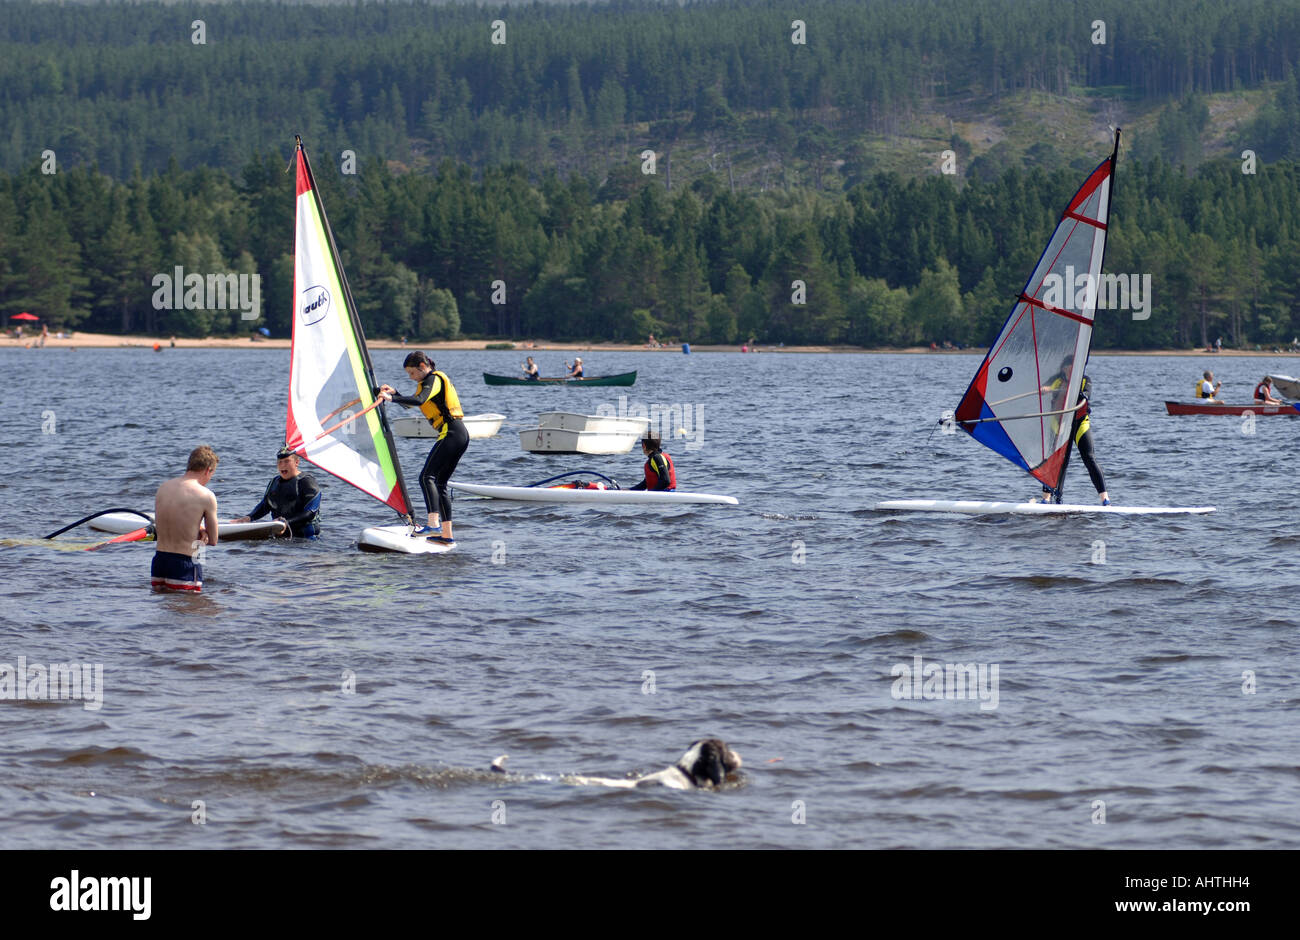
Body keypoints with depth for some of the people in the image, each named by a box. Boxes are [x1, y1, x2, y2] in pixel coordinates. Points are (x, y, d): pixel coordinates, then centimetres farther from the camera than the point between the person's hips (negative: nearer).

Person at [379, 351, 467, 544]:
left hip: (451, 433, -11)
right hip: (460, 435, 11)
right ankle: (446, 534, 12)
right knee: (439, 483, 12)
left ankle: (433, 525, -32)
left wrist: (392, 398, -23)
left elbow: (419, 400, -25)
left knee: (427, 476, -19)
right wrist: (394, 393, 16)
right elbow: (410, 403, 33)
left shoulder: (434, 379, -6)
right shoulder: (427, 382, 25)